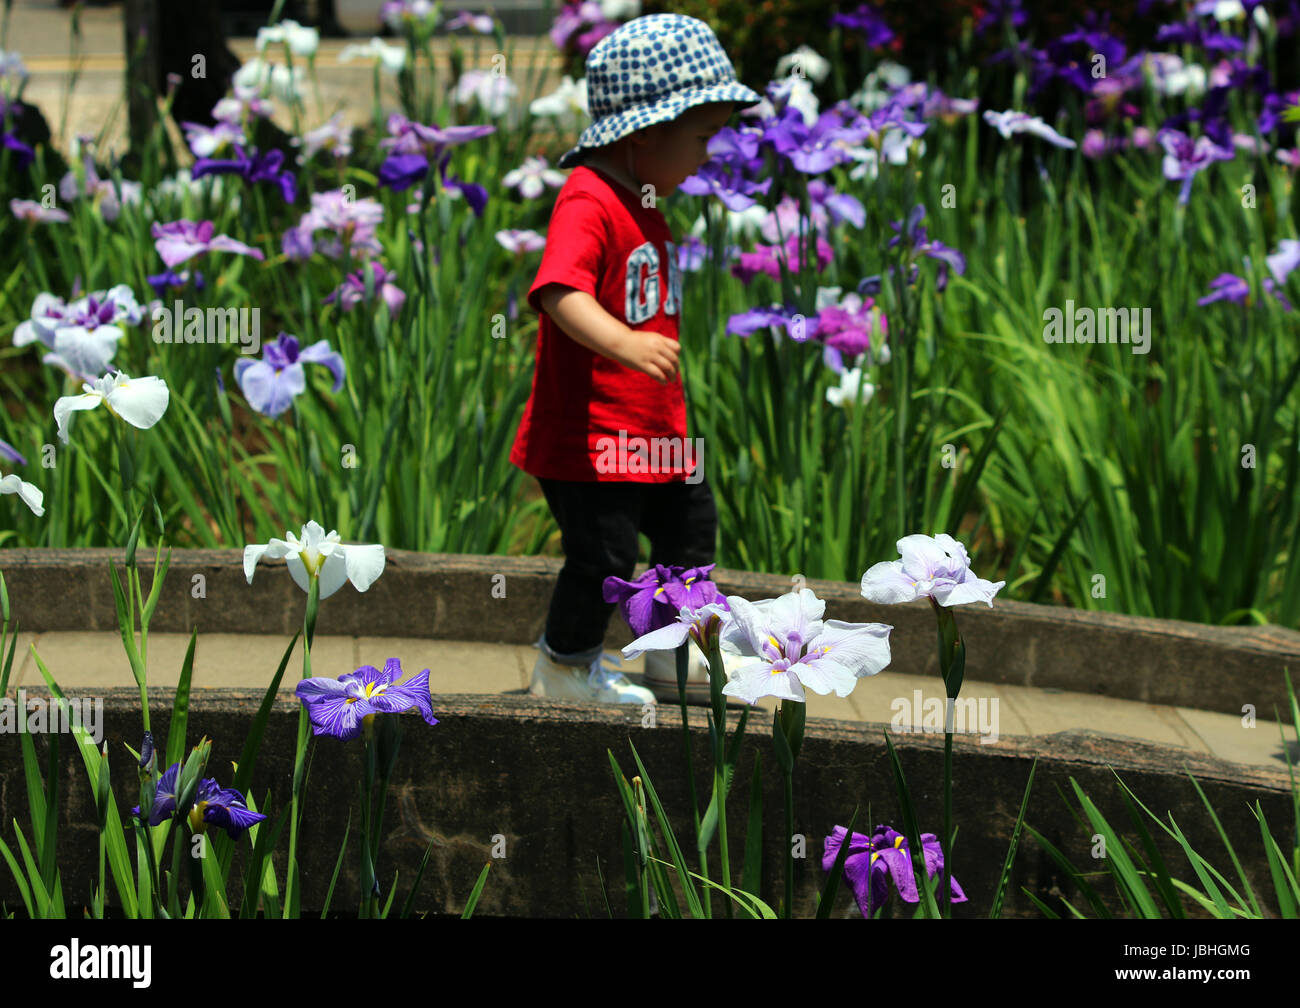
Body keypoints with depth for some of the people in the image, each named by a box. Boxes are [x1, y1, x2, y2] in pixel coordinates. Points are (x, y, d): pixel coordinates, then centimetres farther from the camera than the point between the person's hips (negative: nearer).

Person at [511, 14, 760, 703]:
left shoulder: (642, 202, 12)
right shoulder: (587, 202, -21)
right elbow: (561, 293, -36)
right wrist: (625, 343, -50)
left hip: (651, 433, 10)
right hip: (588, 435, -10)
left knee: (690, 527, 20)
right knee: (605, 552, -6)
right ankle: (566, 664, 17)